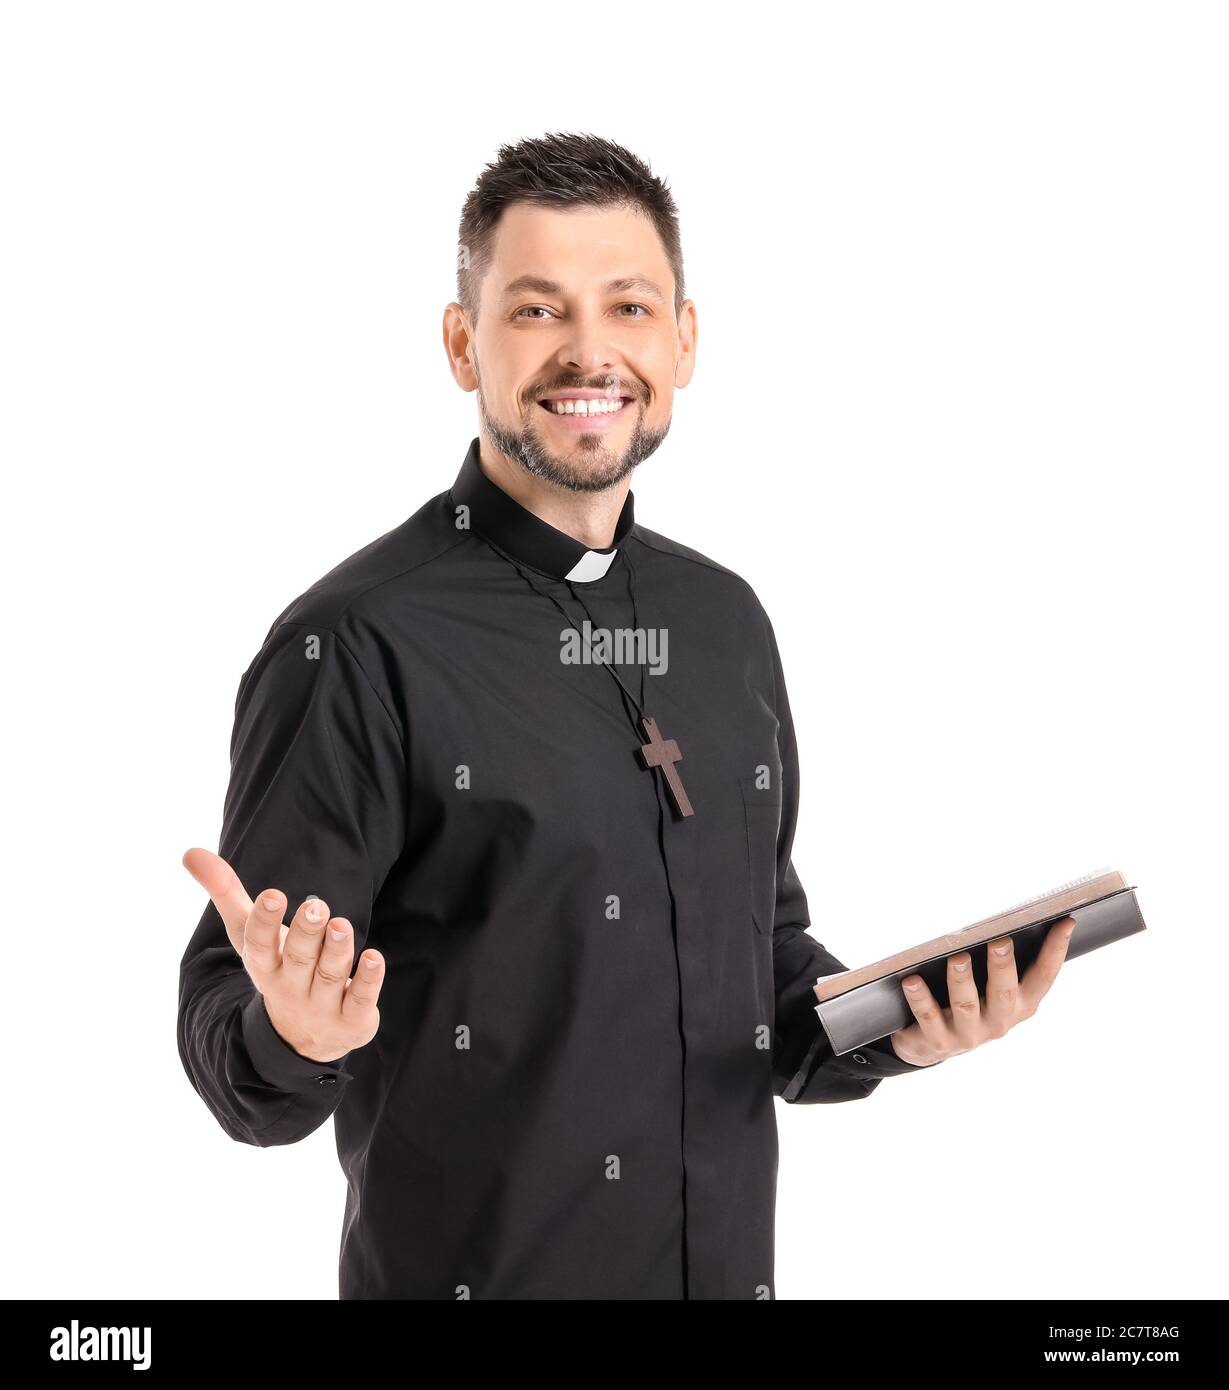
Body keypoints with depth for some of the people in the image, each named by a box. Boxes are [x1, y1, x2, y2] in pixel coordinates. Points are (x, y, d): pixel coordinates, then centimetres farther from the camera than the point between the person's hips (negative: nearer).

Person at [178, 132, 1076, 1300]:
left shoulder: (727, 623, 5)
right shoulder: (356, 645, -14)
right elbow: (232, 1057, -14)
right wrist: (293, 1035, -34)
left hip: (730, 1267, 6)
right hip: (467, 1269, -5)